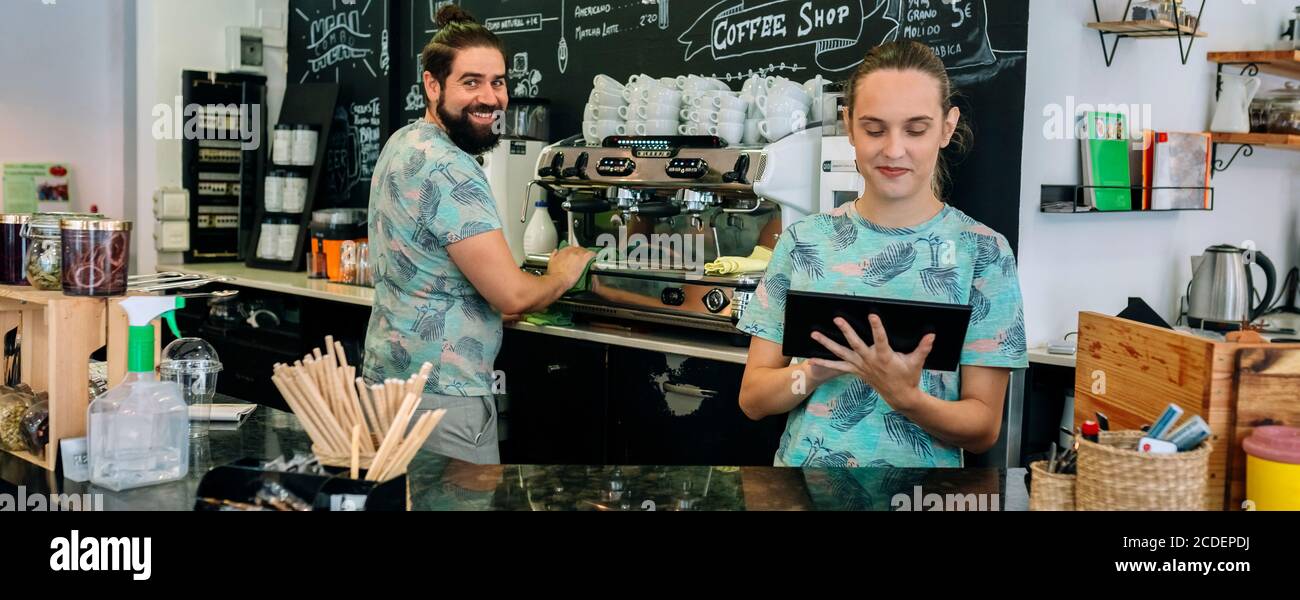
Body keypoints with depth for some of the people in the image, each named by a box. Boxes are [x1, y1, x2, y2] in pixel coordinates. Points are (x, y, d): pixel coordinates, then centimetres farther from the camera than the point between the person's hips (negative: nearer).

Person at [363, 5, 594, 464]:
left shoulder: (404, 144, 10)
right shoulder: (449, 169, -21)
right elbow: (512, 295, -23)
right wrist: (562, 275, -2)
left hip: (390, 374, 10)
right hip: (439, 395, -10)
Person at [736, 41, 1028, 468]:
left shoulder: (983, 252, -2)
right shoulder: (802, 240, 2)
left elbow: (983, 429, -3)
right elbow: (752, 399, 3)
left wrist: (905, 398, -20)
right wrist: (815, 371, -16)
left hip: (919, 465, -1)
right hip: (802, 462, 2)